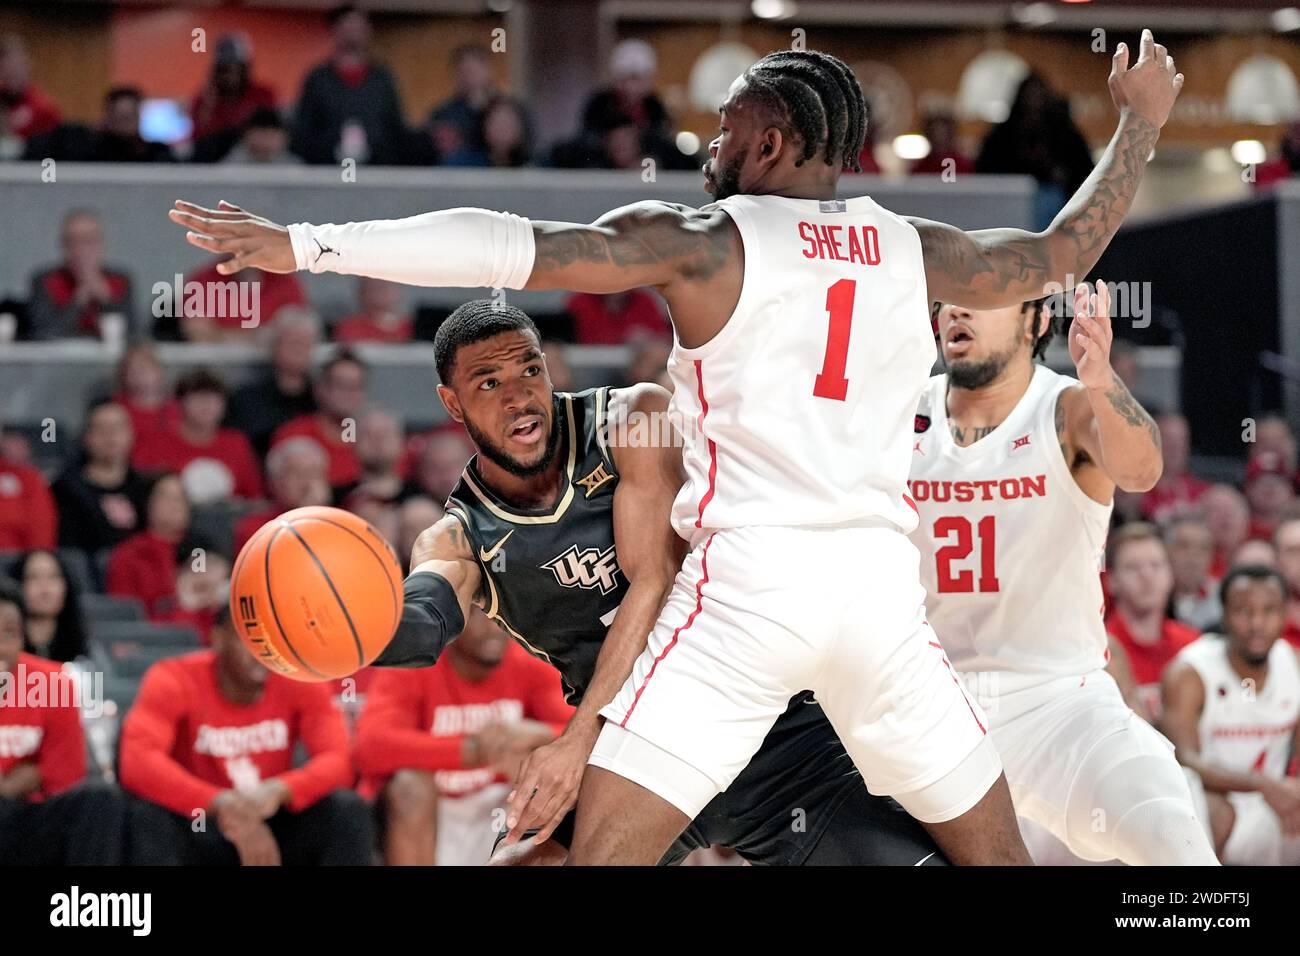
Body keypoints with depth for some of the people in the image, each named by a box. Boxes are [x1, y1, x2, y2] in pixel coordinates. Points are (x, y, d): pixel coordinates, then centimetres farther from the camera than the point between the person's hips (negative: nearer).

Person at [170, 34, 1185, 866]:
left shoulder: (704, 240, 1)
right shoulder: (914, 251, 11)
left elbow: (518, 247, -10)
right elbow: (1063, 250, 28)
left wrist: (308, 245, -13)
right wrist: (1141, 123, 44)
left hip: (749, 579, -4)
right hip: (880, 580, 4)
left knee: (605, 846, -5)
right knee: (995, 848, 17)